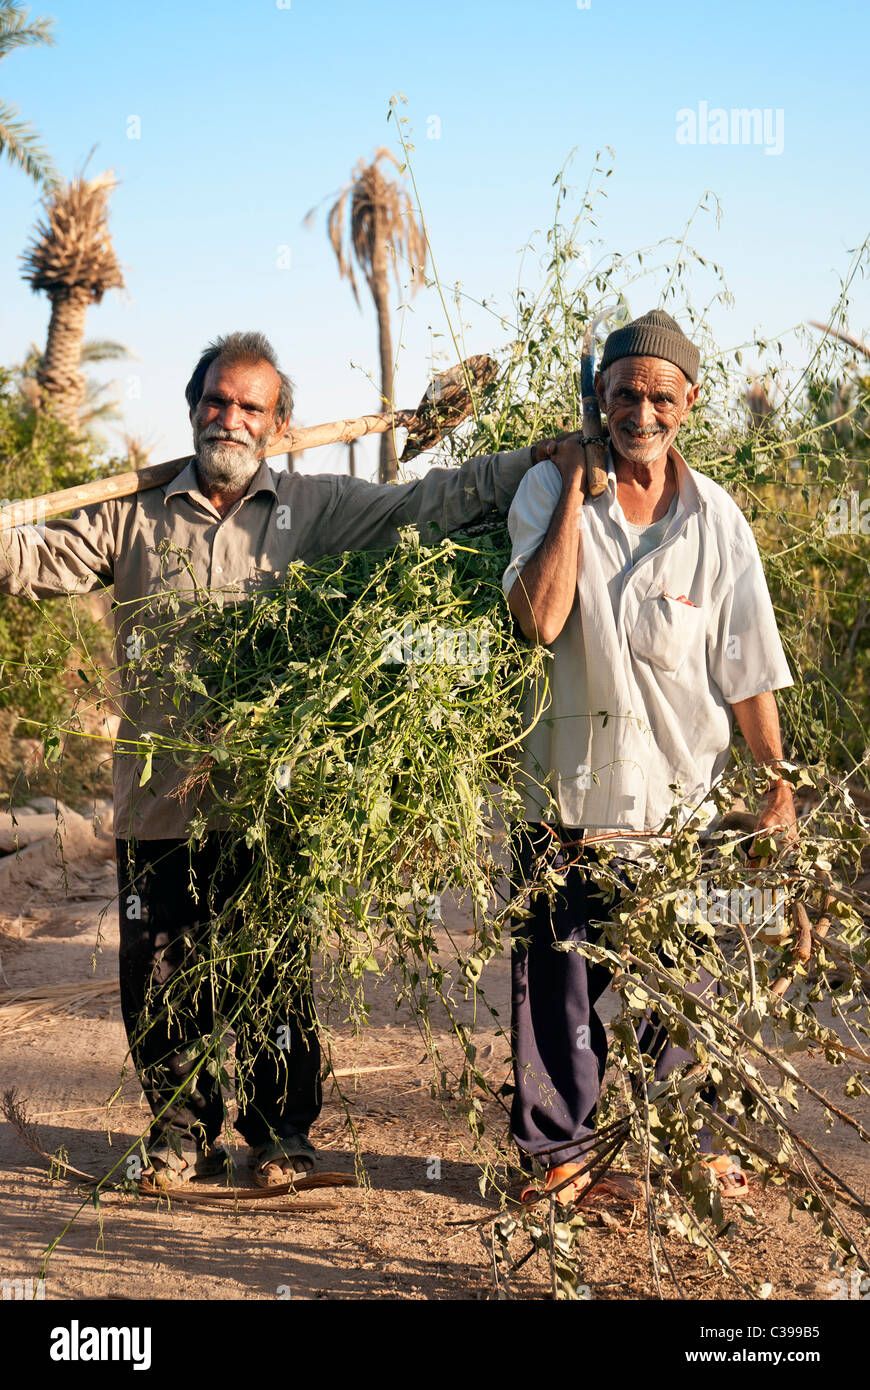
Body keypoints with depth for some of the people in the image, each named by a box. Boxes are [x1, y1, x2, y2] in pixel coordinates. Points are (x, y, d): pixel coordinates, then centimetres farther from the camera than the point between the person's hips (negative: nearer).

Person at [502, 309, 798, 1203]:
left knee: (677, 981, 12)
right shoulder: (549, 491, -5)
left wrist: (778, 788, 2)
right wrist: (576, 485, -16)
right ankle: (560, 1146, 26)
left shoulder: (716, 519, 0)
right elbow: (540, 619, -22)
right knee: (559, 983, 7)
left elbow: (749, 672, 3)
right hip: (569, 787, -1)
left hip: (681, 794, 1)